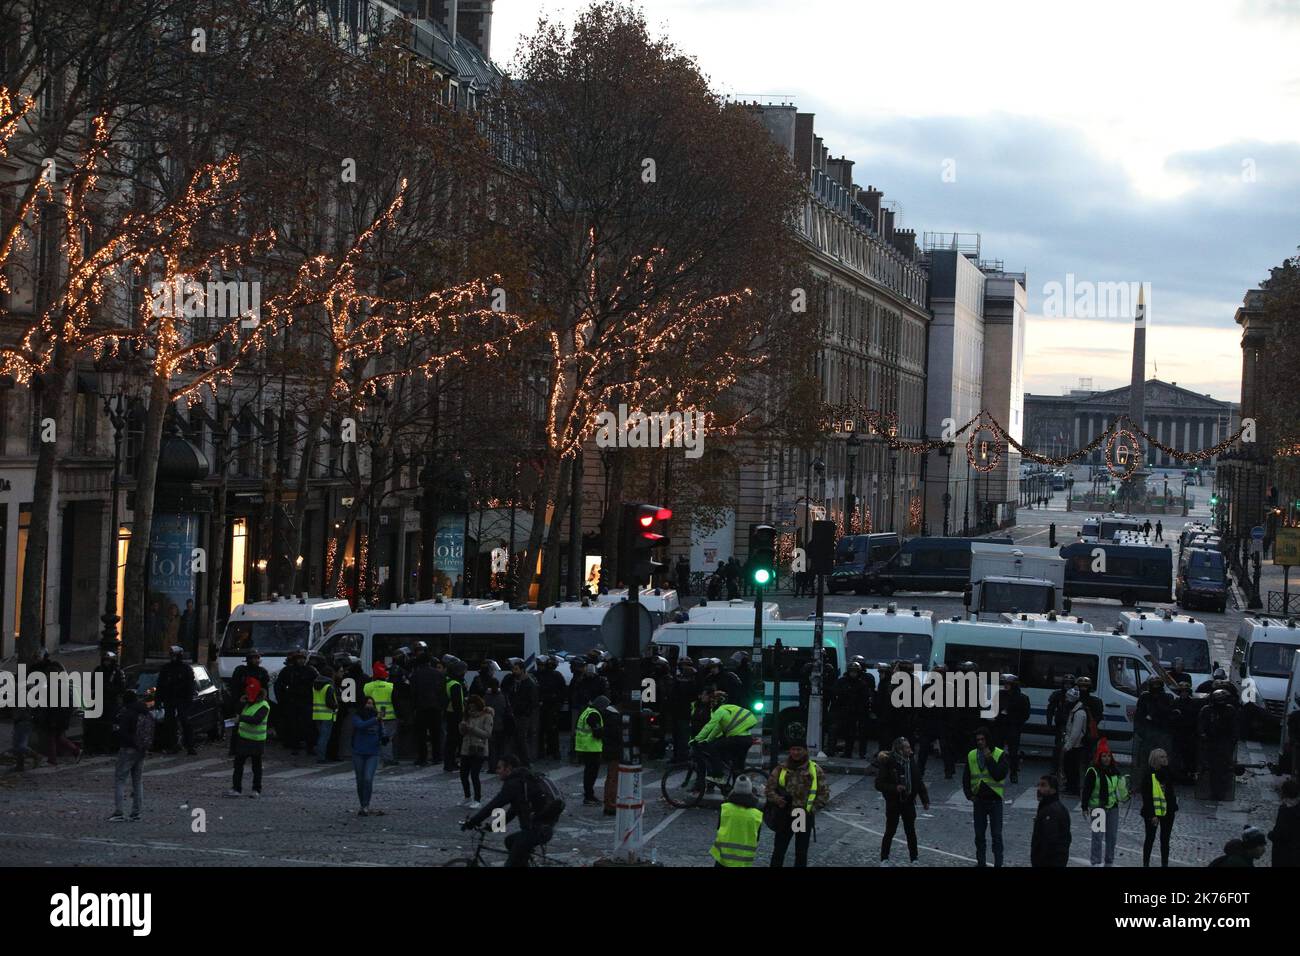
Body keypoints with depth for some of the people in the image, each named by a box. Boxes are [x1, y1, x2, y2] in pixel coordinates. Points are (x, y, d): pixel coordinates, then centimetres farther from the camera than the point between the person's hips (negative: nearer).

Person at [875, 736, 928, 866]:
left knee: (910, 831, 12)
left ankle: (914, 858, 22)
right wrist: (895, 788, -28)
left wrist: (925, 800, 4)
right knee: (890, 831, 6)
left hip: (908, 802, 4)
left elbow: (919, 781, 5)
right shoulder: (888, 763, -16)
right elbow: (879, 784, -15)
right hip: (893, 803, -4)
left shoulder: (911, 761, -2)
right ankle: (884, 860, 19)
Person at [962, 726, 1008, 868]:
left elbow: (1000, 775, -19)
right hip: (979, 800, 4)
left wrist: (989, 759, -22)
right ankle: (980, 862, 20)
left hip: (995, 800, -4)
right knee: (979, 834, 10)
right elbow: (966, 778, 11)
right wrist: (969, 795, 1)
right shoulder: (971, 756, 4)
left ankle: (998, 863, 2)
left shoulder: (1000, 754, -8)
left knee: (996, 835, -2)